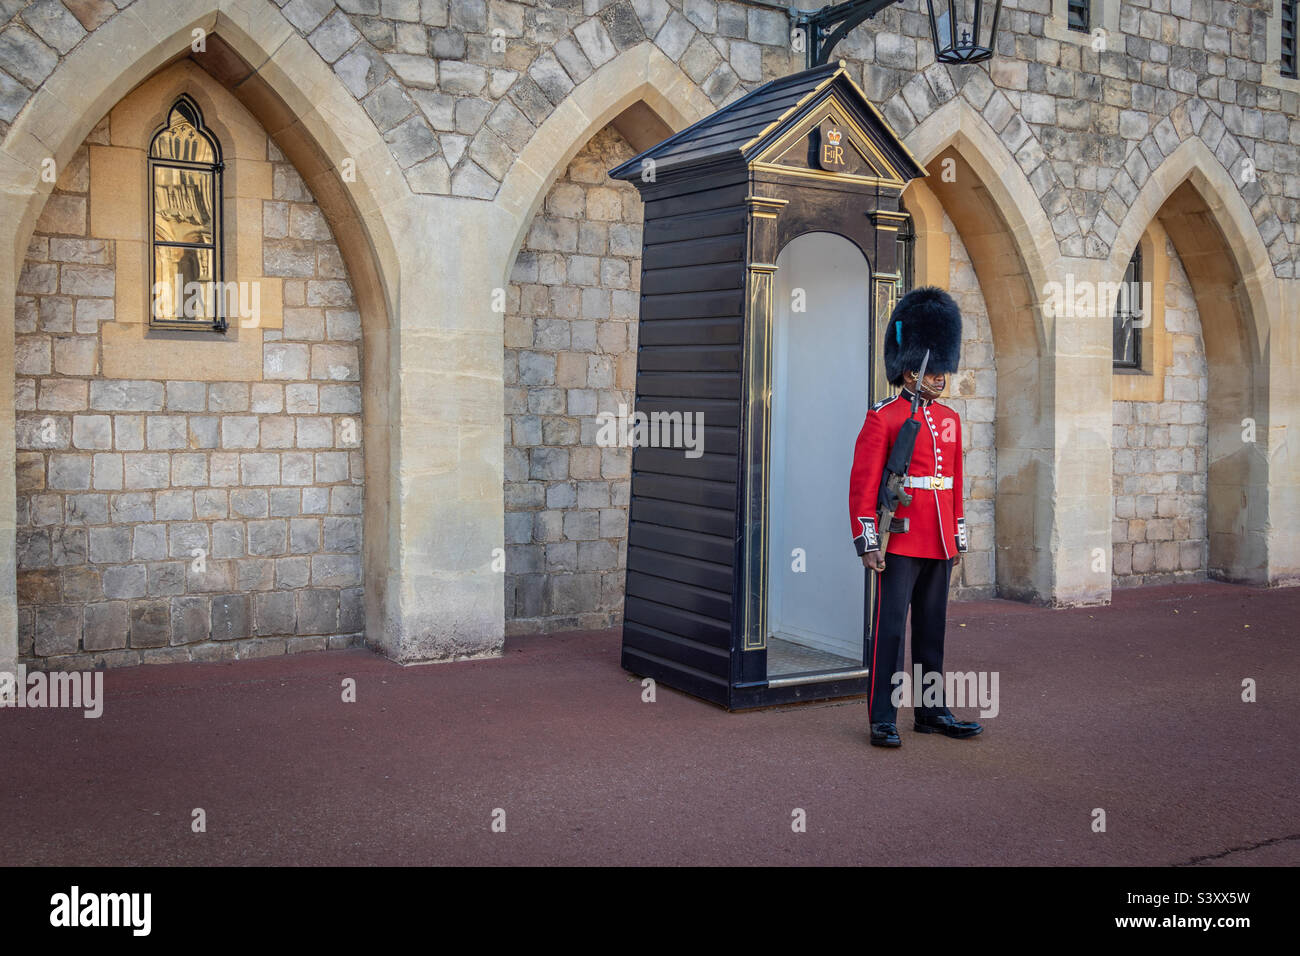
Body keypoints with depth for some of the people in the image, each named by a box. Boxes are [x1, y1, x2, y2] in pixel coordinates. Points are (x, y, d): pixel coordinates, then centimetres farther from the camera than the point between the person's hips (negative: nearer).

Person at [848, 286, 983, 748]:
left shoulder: (949, 420, 12)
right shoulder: (882, 418, -8)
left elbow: (955, 485, 18)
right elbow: (862, 483, -10)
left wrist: (958, 539, 15)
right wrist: (868, 543, -14)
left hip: (938, 547, 7)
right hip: (899, 544, -6)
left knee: (932, 629, 13)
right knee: (889, 629, -3)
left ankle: (931, 710, 23)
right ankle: (883, 719, 3)